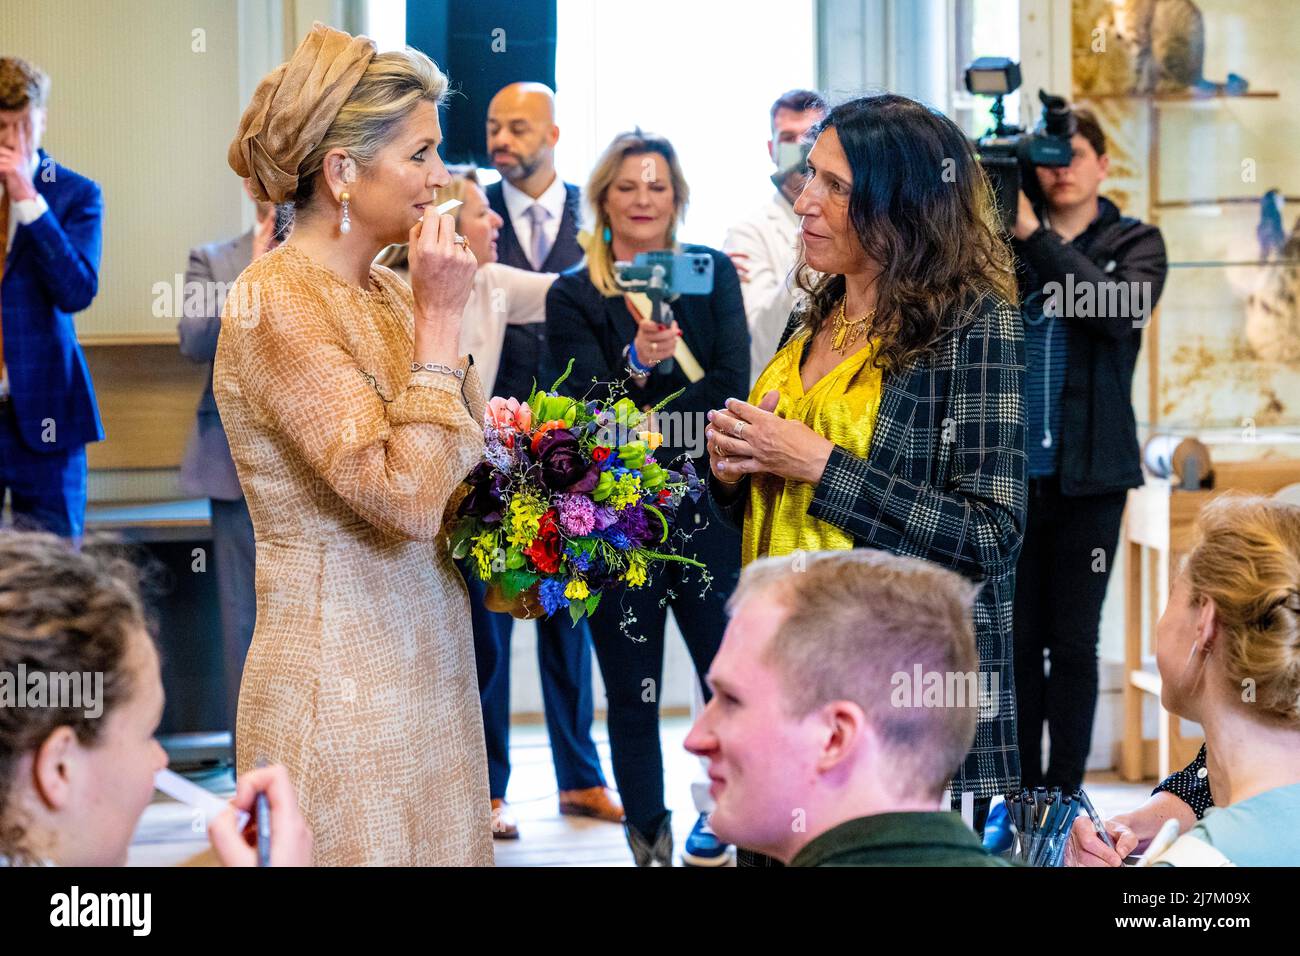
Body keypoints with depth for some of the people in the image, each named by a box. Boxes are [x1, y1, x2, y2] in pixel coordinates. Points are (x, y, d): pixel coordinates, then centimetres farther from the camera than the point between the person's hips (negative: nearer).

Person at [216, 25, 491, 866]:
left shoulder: (387, 291, 9)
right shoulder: (277, 305, -15)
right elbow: (406, 496, -24)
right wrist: (439, 321, -18)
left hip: (427, 666, 8)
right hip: (343, 692, -8)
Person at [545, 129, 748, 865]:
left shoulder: (713, 273, 6)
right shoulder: (573, 296, 3)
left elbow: (731, 385, -4)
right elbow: (588, 403, -9)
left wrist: (644, 427, -15)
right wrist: (637, 362, -29)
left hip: (707, 506, 0)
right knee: (633, 693, 6)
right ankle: (649, 838, 16)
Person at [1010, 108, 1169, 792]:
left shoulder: (1134, 244, 5)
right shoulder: (1005, 240, 7)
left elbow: (1118, 309, -16)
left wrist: (1034, 235, -20)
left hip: (1088, 473, -1)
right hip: (1010, 472, 1)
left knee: (1073, 643, 2)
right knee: (1017, 639, 5)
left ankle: (1064, 794, 8)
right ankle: (1020, 793, 12)